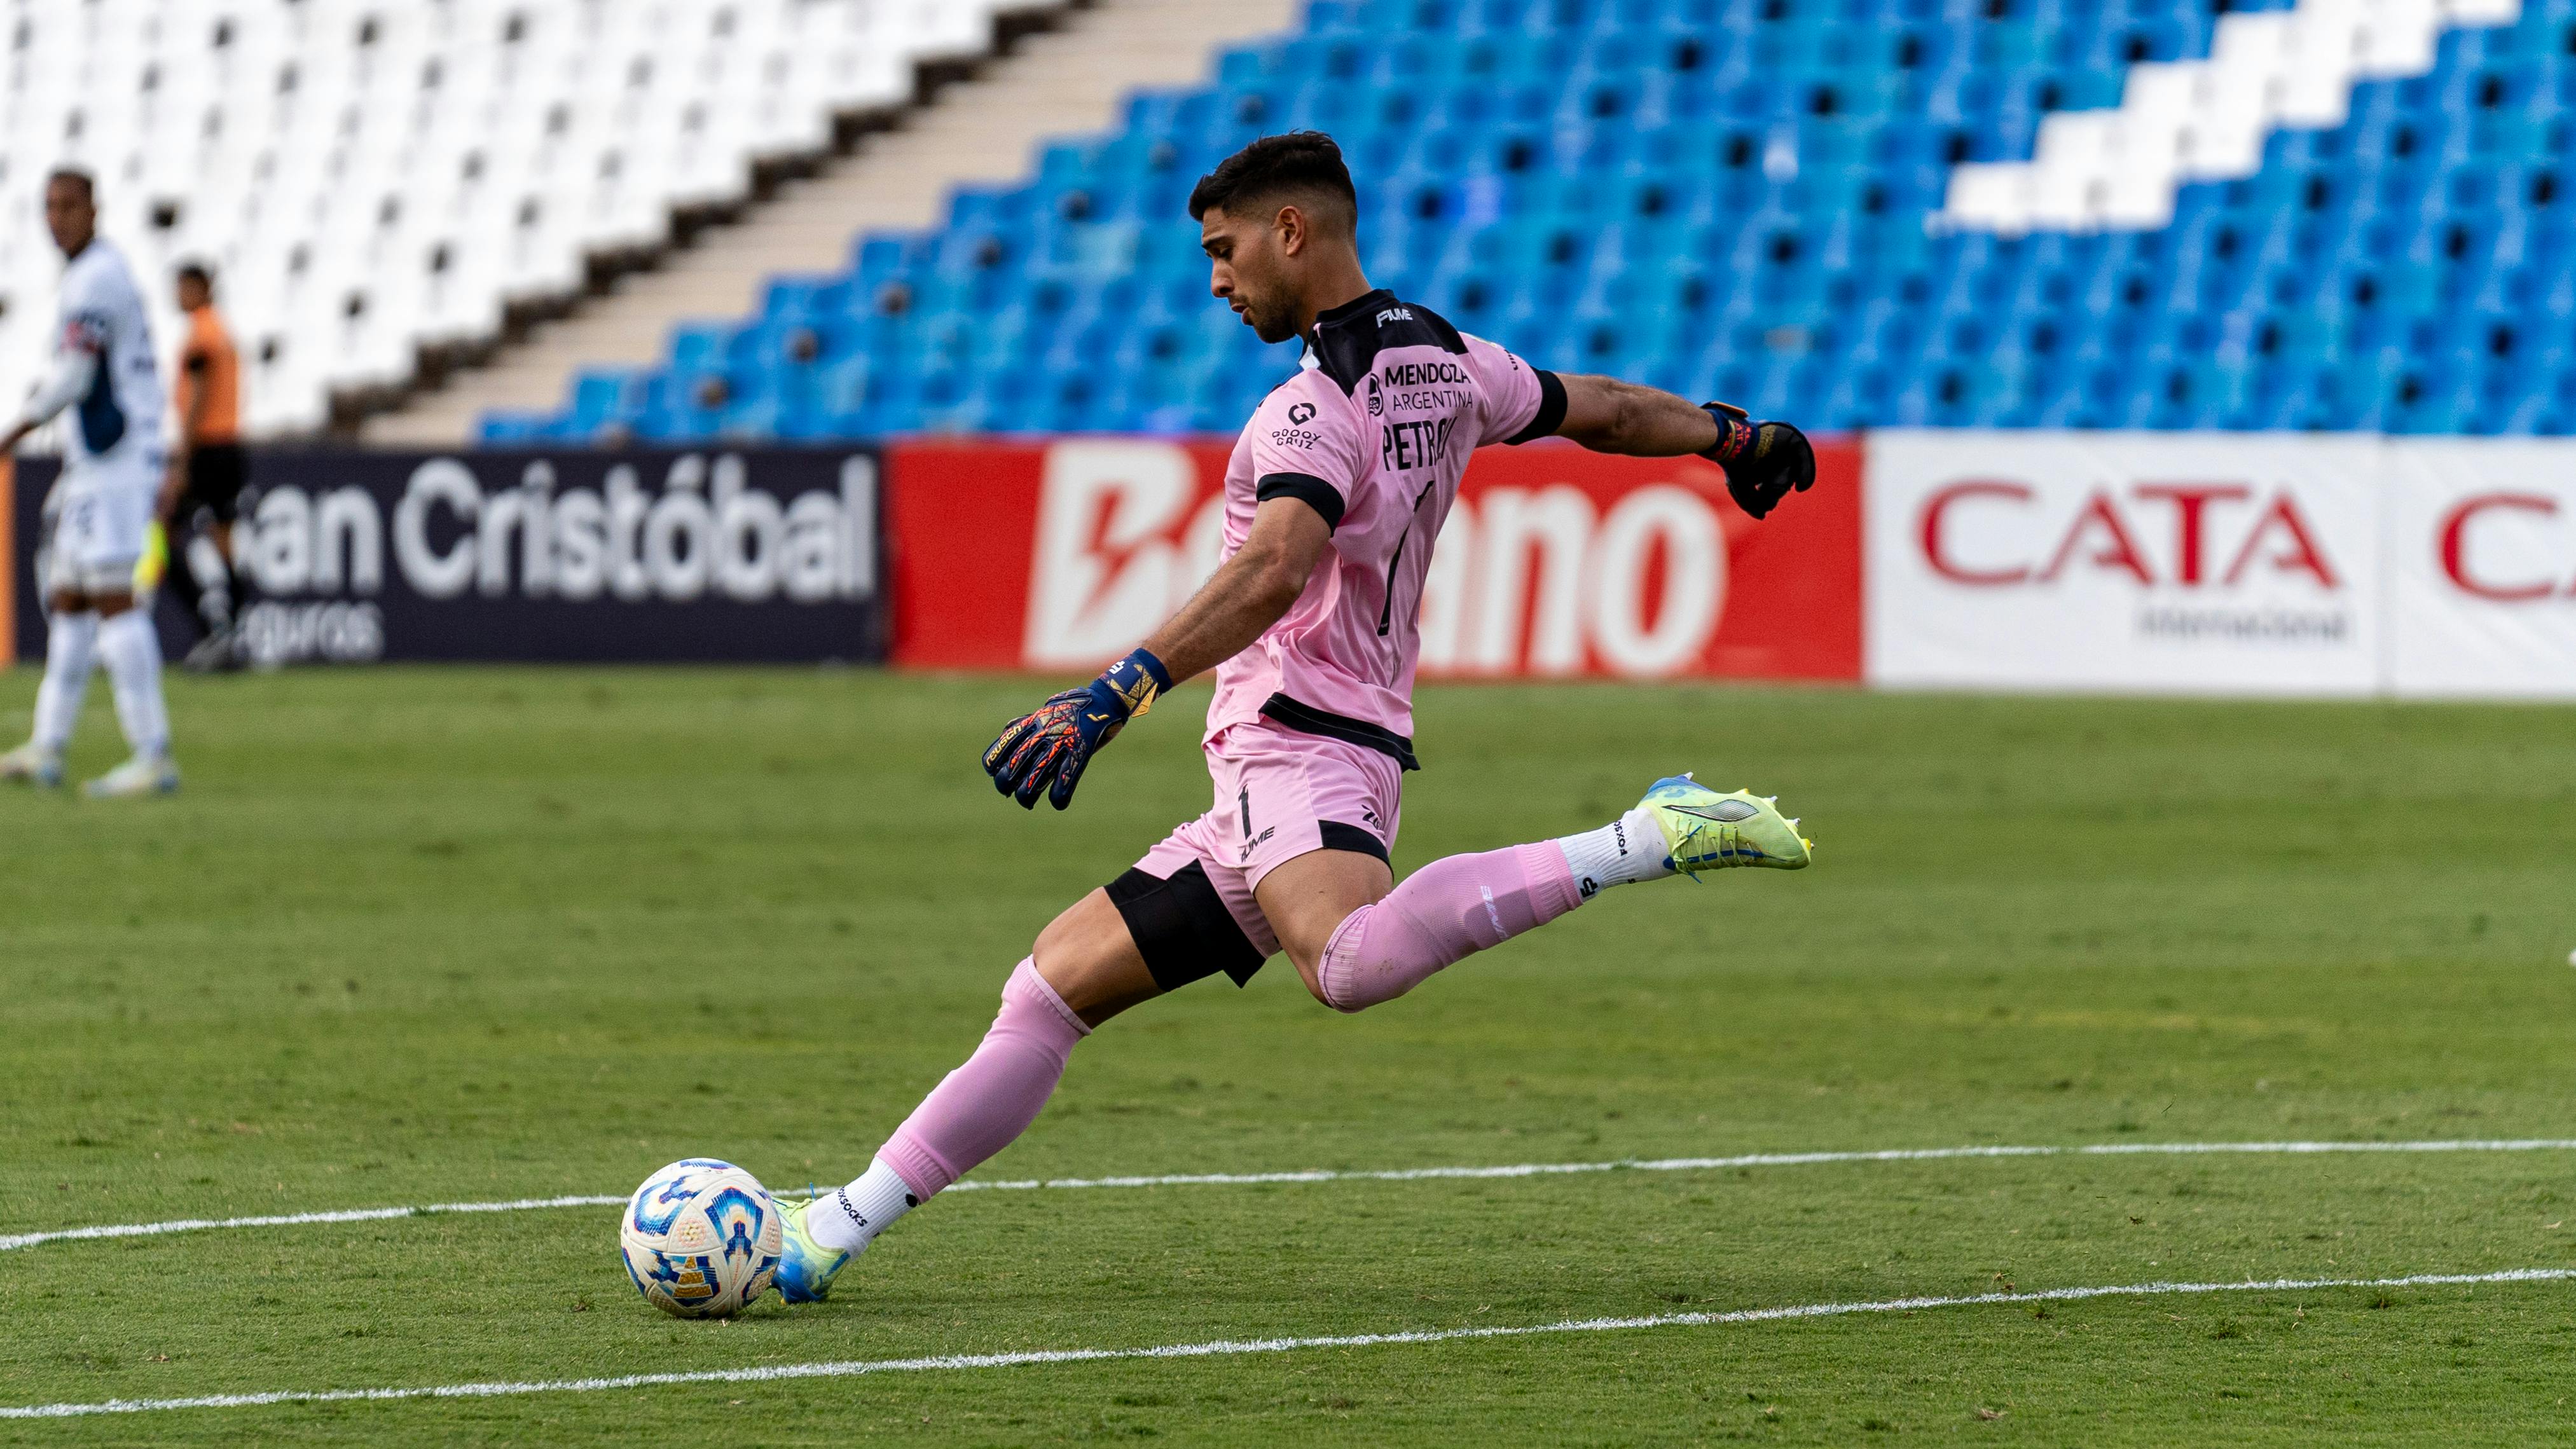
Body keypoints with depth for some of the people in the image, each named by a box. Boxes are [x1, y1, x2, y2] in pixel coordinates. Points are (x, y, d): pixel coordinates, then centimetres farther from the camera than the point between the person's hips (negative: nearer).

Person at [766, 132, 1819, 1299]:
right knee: (1052, 987, 11)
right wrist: (1733, 436, 51)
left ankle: (1650, 839, -34)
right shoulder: (1448, 362, 16)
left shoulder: (1319, 404, -12)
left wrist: (1117, 694, -38)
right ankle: (841, 1226, 11)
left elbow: (1272, 573, -29)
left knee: (1352, 962, -42)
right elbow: (1603, 411, 33)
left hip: (1303, 738, -11)